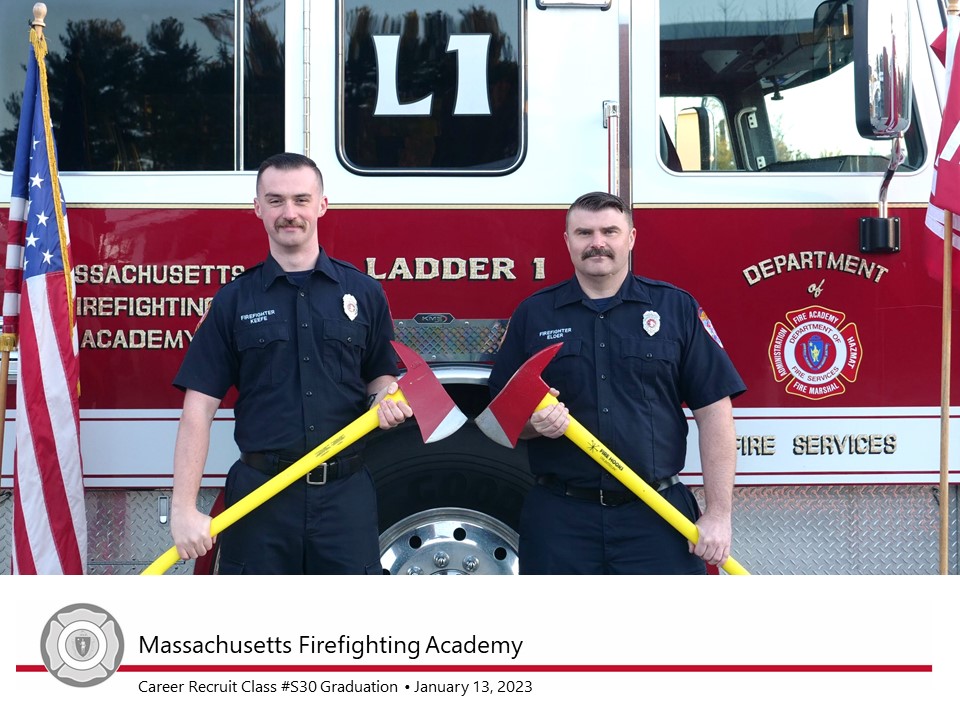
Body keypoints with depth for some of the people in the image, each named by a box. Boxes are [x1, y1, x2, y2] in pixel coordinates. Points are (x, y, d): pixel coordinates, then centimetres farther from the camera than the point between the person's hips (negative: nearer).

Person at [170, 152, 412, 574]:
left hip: (345, 492, 1)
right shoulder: (234, 301, 2)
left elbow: (381, 375, 16)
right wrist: (184, 508, -10)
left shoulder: (364, 293, 6)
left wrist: (385, 399, -9)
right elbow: (198, 408, -2)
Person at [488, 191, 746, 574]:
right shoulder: (533, 314, 8)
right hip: (559, 521, 1)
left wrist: (718, 513, -5)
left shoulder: (676, 308, 5)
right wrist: (535, 423, -13)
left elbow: (713, 411, 1)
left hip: (656, 516, -1)